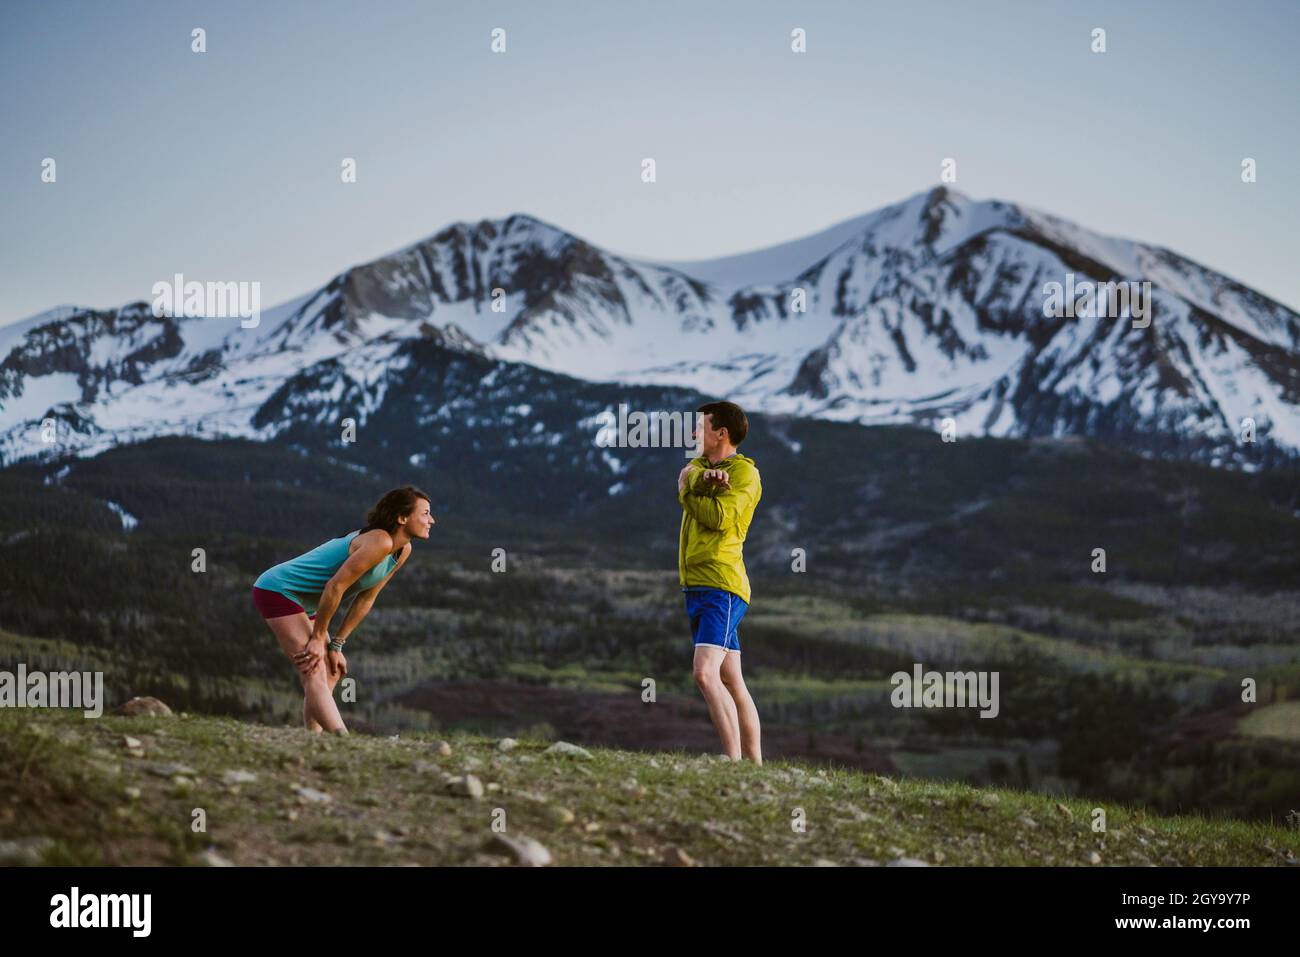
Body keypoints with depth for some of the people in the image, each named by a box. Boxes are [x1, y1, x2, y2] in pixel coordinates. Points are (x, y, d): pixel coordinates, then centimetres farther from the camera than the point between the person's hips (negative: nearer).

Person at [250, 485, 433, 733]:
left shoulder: (403, 551, 3)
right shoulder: (379, 543, -26)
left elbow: (366, 598, 7)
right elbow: (335, 586, -26)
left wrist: (335, 645, 4)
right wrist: (319, 638, -17)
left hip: (302, 601, 10)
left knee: (331, 673, 8)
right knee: (315, 675, -18)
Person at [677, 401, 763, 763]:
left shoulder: (744, 472, -5)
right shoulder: (699, 465, 19)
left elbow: (720, 518, -17)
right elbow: (688, 479, -3)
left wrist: (689, 491, -3)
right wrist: (705, 481, -22)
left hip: (721, 586, -9)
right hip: (696, 585, 9)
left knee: (705, 673, -21)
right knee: (732, 681, 8)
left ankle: (735, 762, -23)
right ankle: (755, 765, 10)